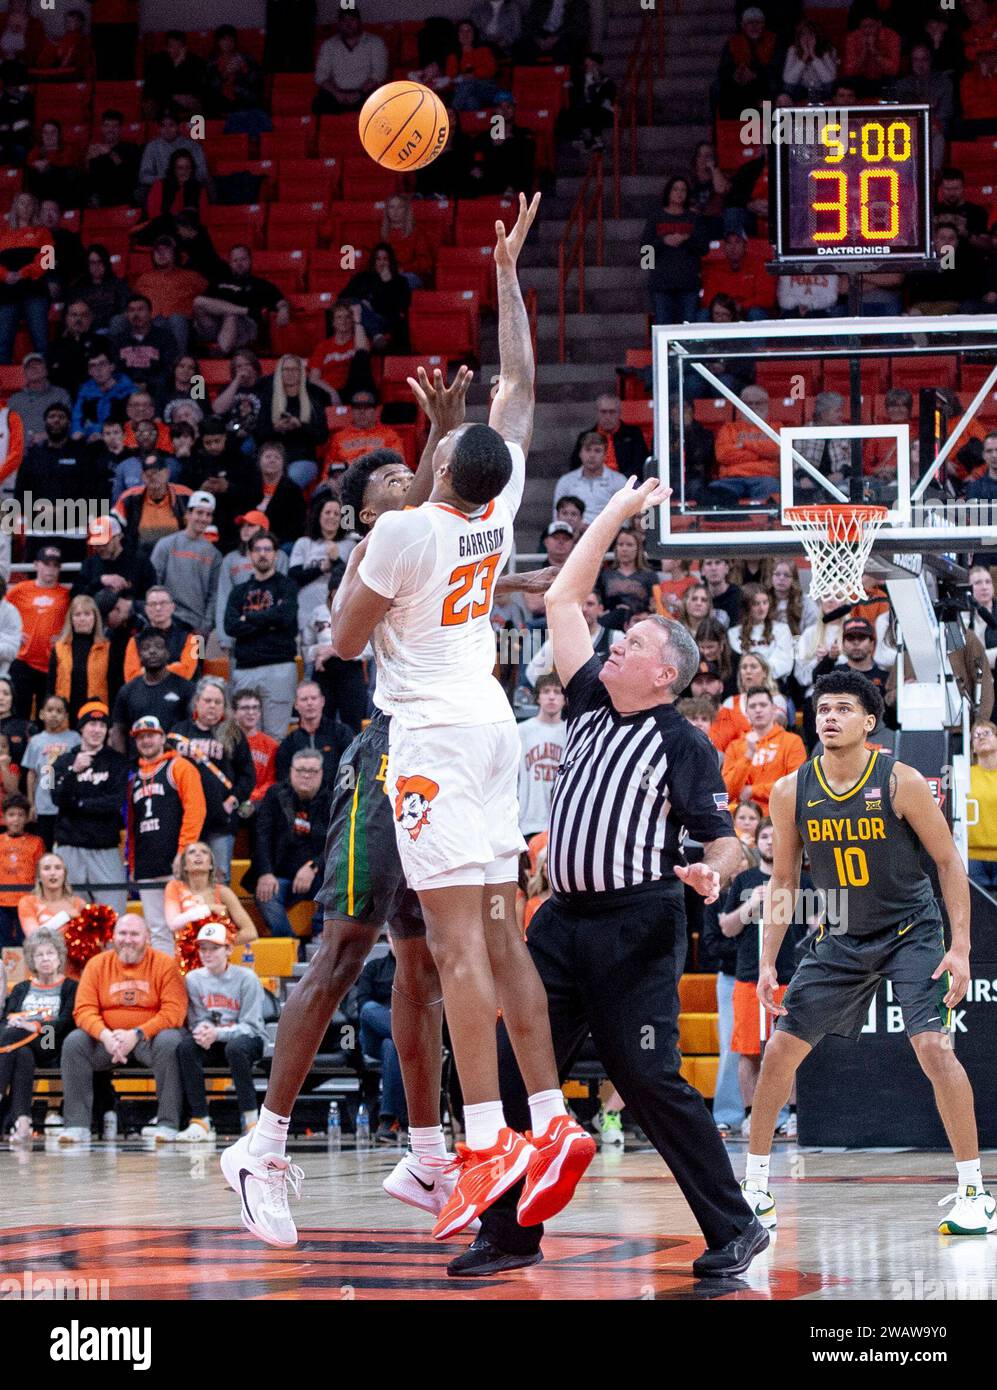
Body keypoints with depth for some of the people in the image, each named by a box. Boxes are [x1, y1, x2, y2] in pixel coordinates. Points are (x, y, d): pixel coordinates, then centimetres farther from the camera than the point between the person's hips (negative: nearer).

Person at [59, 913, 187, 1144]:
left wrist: (137, 1035, -23)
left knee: (169, 1041, -33)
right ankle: (77, 1125, -23)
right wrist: (105, 1035, -22)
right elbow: (84, 1010, -2)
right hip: (107, 1040, 3)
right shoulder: (97, 964, 5)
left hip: (149, 1038, -3)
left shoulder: (164, 964, -3)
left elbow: (174, 1012, -12)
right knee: (73, 1042, -22)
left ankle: (168, 1125, -31)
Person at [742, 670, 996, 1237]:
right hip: (841, 938, 4)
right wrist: (768, 963, -1)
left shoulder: (902, 782, -17)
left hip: (911, 931, -4)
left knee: (934, 1047, -21)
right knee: (780, 1052, 0)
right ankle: (755, 1187, 14)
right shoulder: (792, 792, -7)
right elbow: (784, 881, 5)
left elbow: (950, 862, -9)